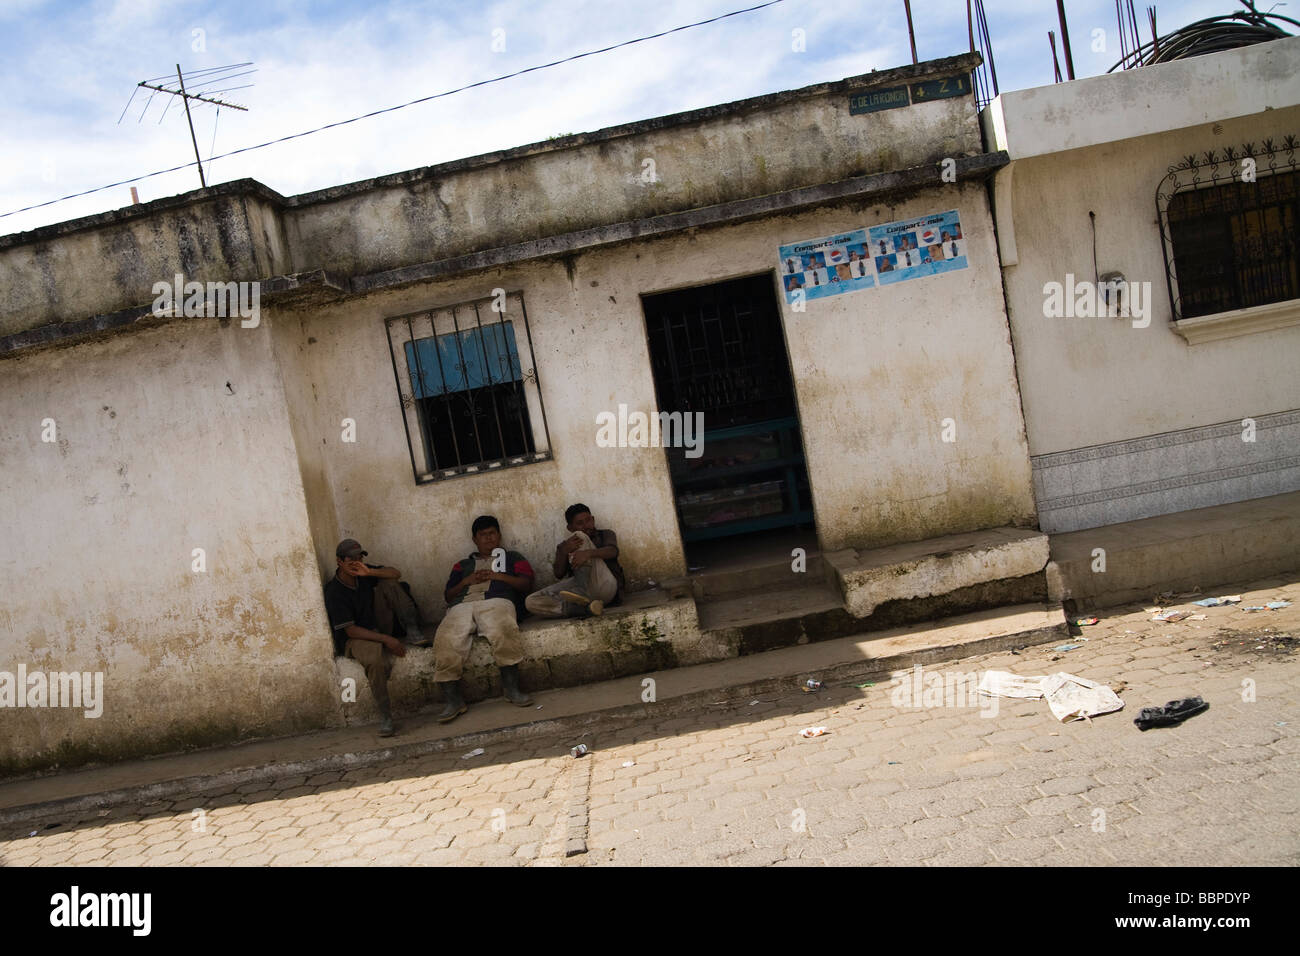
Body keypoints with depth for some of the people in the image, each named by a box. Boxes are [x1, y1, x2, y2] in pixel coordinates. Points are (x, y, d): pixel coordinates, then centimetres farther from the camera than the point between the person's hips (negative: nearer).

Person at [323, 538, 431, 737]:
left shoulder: (363, 572, 0)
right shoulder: (334, 593, -19)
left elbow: (396, 574, -3)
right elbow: (351, 630, -22)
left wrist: (370, 572, -22)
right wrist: (386, 640, -29)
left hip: (380, 627, 6)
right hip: (355, 638, -6)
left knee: (388, 583, -10)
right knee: (375, 659, -41)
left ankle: (412, 631, -12)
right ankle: (385, 717, -31)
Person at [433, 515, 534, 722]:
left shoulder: (512, 557, 32)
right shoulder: (462, 565, 38)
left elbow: (527, 584, 15)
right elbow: (448, 595, 27)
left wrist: (498, 576, 4)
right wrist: (467, 581, 10)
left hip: (496, 602, -2)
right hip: (461, 606, 2)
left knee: (503, 632, -40)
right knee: (446, 641, -31)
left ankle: (512, 688, -33)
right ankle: (452, 700, -30)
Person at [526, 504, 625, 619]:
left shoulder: (606, 534, 20)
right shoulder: (565, 545, 24)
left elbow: (613, 551, -5)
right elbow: (559, 574, 7)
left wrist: (588, 553, -26)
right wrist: (564, 552, -13)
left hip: (604, 586, -3)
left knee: (580, 536, -14)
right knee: (531, 602, -19)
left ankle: (582, 591, -31)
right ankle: (587, 607, -33)